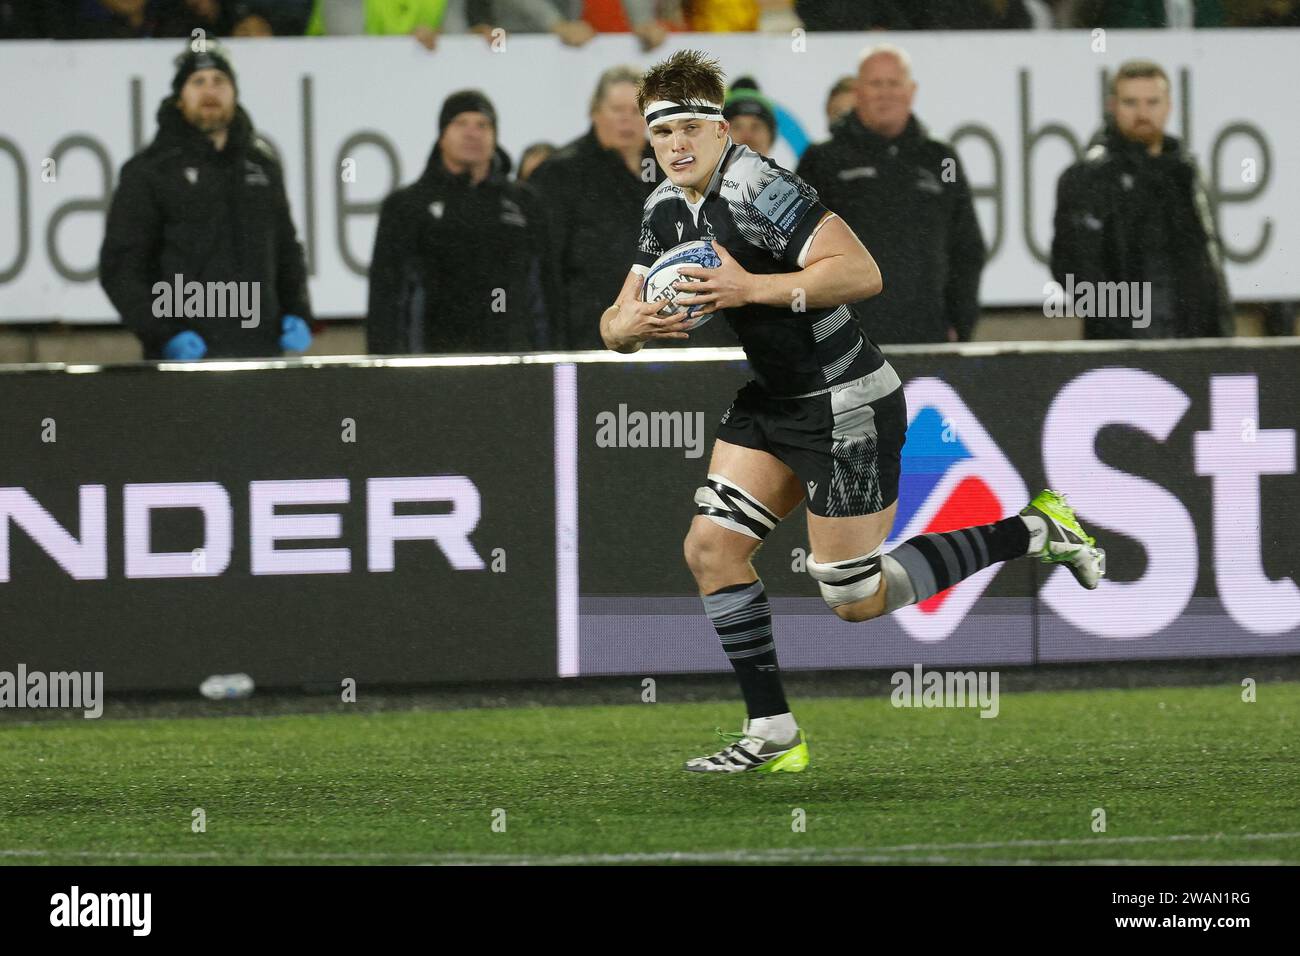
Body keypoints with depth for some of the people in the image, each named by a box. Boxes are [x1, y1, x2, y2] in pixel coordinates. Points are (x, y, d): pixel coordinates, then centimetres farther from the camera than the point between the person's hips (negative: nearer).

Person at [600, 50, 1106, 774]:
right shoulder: (667, 210, 4)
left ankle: (1034, 532, 13)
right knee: (711, 548, -1)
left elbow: (862, 272, -31)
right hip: (771, 402, 9)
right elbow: (617, 323, 7)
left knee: (857, 601, -2)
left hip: (846, 405, -9)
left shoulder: (755, 186, -23)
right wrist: (627, 326, -17)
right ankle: (773, 734, 8)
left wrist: (753, 287, -37)